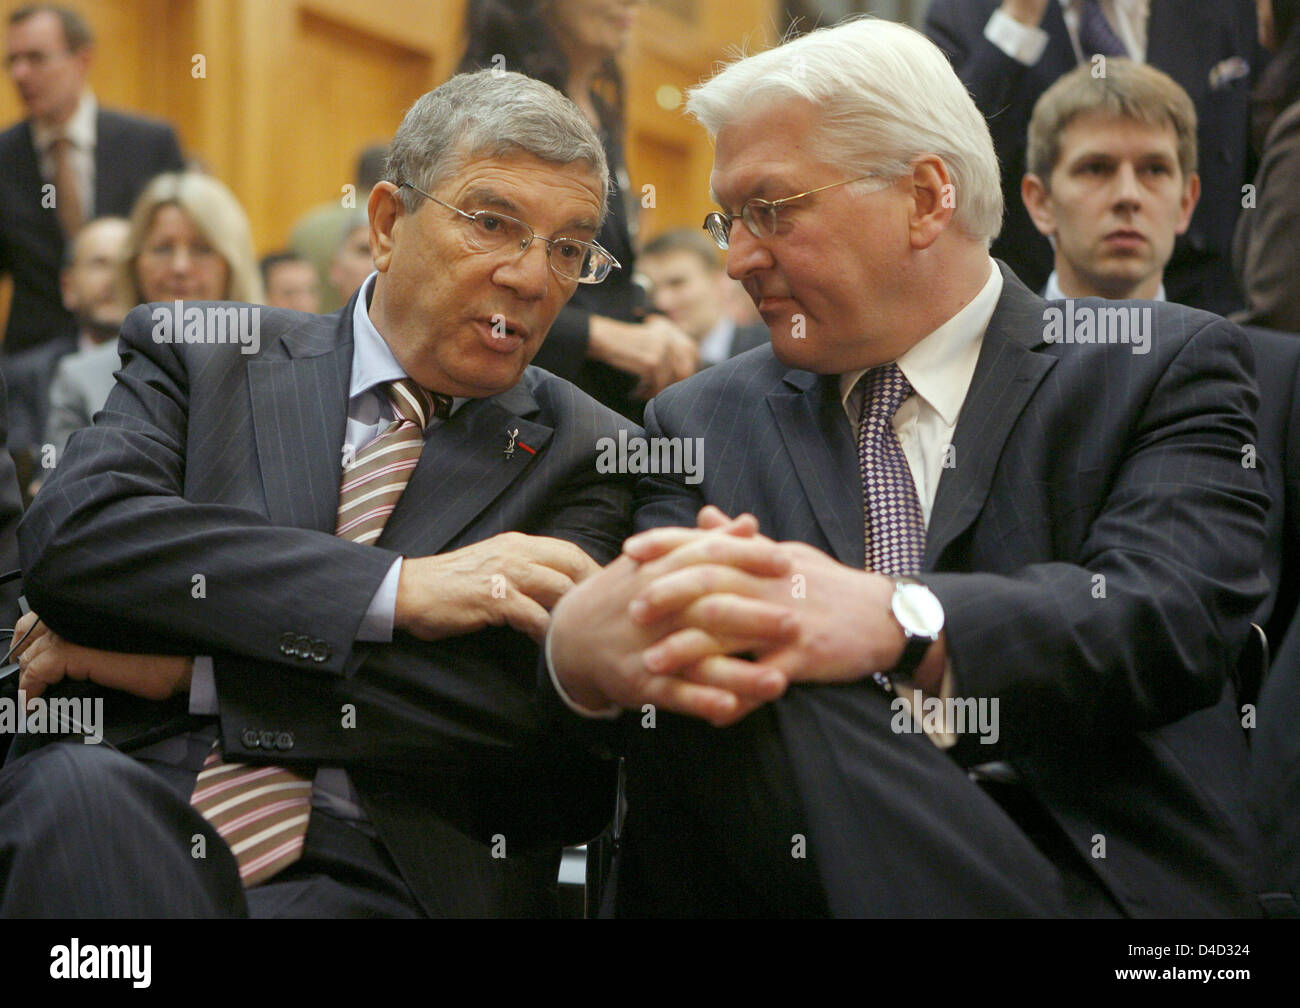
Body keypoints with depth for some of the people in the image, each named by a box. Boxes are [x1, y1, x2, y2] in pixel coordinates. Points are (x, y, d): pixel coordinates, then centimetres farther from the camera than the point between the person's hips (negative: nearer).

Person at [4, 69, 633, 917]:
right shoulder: (198, 360, 13)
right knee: (73, 784, -33)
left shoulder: (585, 457, 10)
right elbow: (71, 536, -5)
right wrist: (394, 589, -13)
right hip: (146, 827, 2)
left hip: (382, 876, -2)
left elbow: (536, 705, -5)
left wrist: (188, 669, -7)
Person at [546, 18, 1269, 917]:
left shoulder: (1167, 368, 6)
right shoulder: (704, 424, 18)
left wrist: (899, 624, -33)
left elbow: (1173, 608, -13)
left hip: (1100, 878, -3)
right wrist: (580, 646, -27)